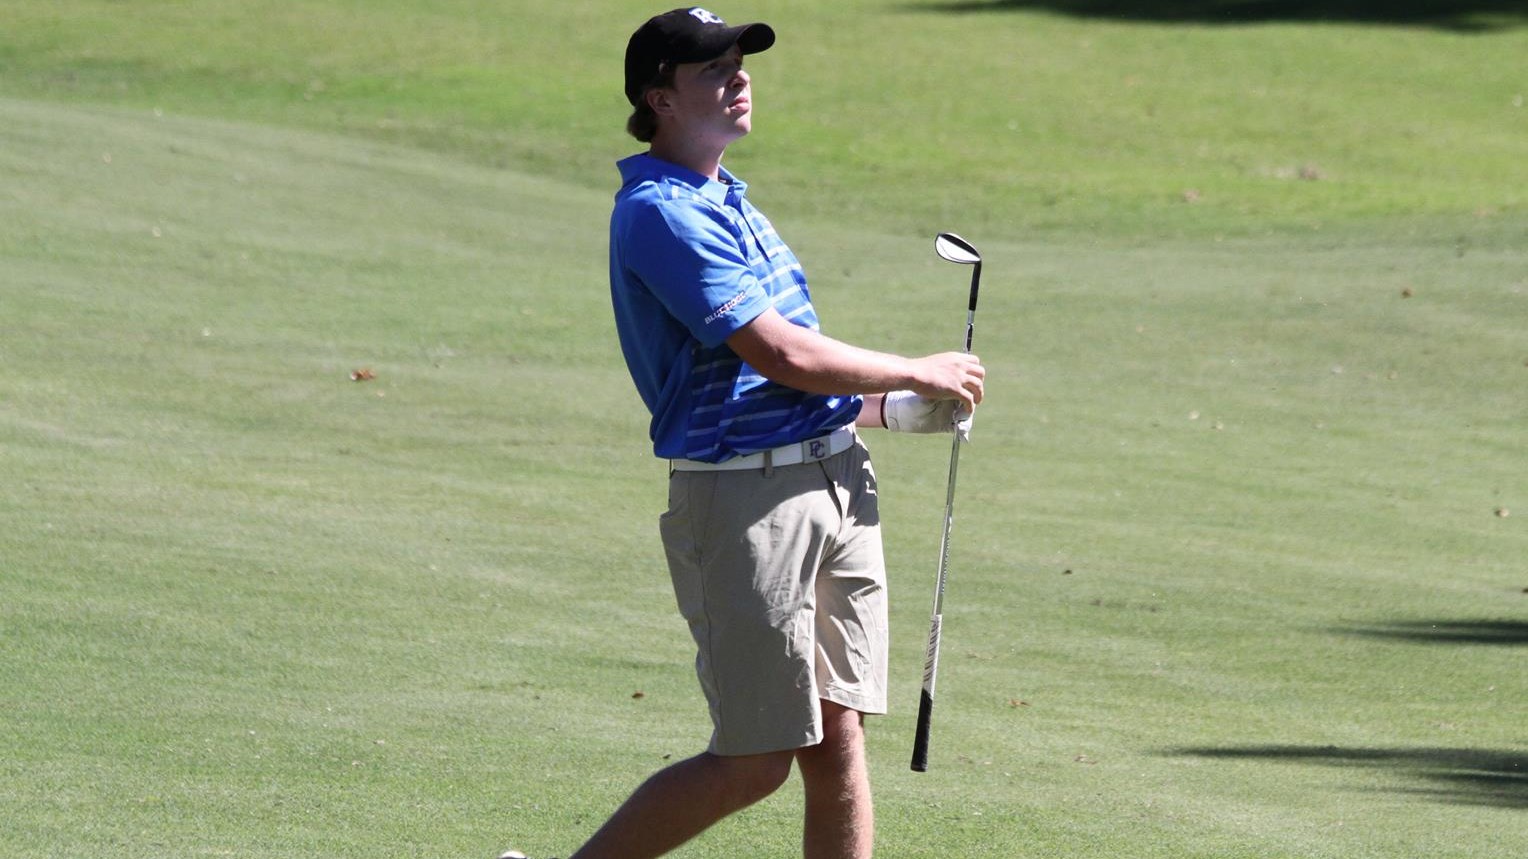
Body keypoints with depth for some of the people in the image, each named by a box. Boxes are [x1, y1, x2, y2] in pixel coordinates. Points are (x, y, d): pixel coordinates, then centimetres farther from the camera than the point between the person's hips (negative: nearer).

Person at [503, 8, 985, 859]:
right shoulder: (658, 213, -13)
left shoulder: (726, 204, 18)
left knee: (838, 742, 5)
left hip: (836, 478, 9)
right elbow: (781, 355, -18)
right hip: (745, 493, -9)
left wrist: (894, 408, 16)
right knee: (754, 763, -6)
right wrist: (918, 373, -7)